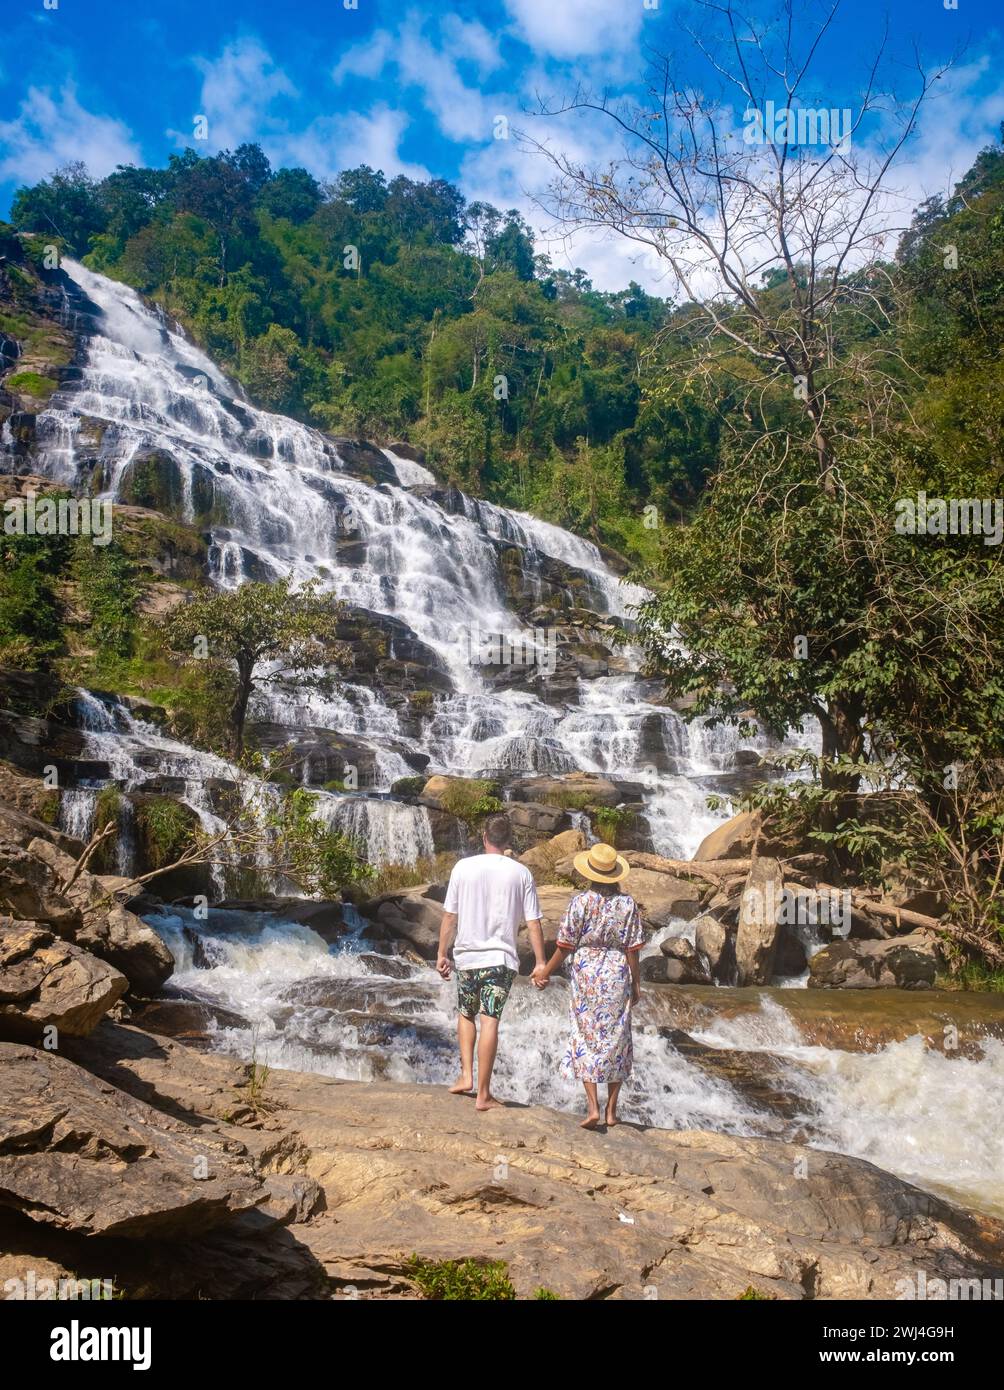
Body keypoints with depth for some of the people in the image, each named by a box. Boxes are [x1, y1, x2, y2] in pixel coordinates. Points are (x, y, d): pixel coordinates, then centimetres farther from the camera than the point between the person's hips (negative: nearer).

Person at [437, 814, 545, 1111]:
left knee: (466, 1014, 21)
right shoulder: (521, 873, -1)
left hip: (467, 955, 1)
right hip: (501, 957, -1)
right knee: (490, 1020, -1)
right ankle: (483, 1094, 1)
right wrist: (540, 962, 5)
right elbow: (533, 923, -1)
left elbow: (450, 915, 1)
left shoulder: (464, 867, -1)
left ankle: (466, 1075, 11)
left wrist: (442, 954, 10)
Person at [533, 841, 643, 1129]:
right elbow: (632, 949, -2)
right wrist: (636, 983, 7)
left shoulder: (580, 902, -9)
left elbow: (565, 946, -5)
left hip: (586, 975, -2)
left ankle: (593, 1107, -6)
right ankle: (611, 1110, 16)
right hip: (618, 975, 2)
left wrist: (545, 972, 7)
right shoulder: (628, 904, -3)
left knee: (586, 1039, 4)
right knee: (616, 1040, 11)